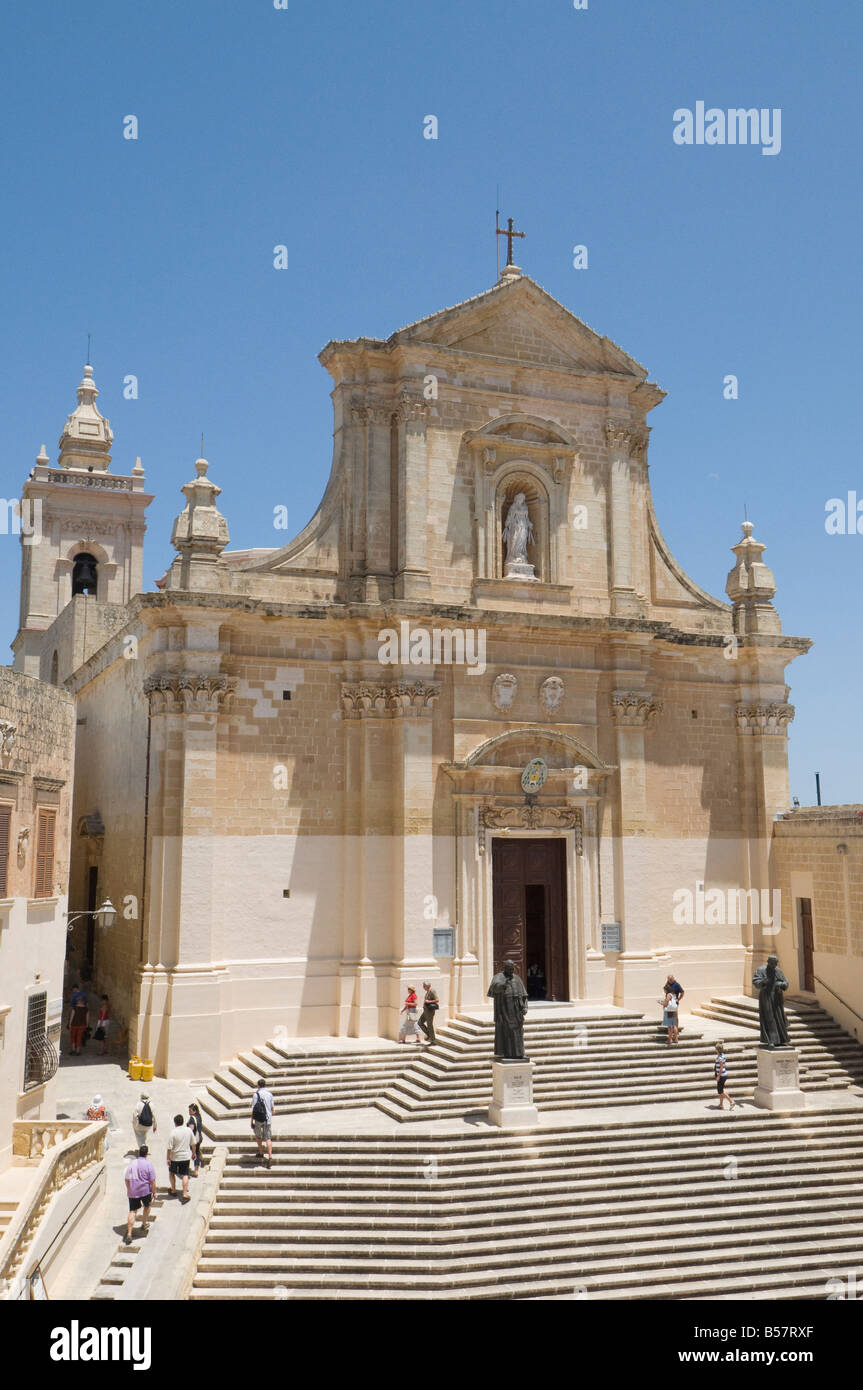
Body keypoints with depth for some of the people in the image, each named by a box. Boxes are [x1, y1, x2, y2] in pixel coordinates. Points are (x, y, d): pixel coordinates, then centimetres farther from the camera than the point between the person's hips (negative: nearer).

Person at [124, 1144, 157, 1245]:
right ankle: (144, 1225, 37)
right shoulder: (148, 1164, -10)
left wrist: (129, 1190, 19)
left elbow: (127, 1180, 6)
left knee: (132, 1211, 3)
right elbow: (152, 1181, -10)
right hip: (145, 1191, -2)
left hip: (132, 1192, 2)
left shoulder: (132, 1163, 0)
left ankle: (129, 1234, -7)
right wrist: (154, 1192, 1)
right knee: (147, 1206, 25)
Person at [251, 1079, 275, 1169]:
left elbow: (253, 1109, -8)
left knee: (258, 1136, 22)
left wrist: (252, 1120, -1)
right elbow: (272, 1107, 10)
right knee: (268, 1138, 3)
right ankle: (270, 1157, -11)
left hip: (258, 1119, -2)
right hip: (268, 1118, 2)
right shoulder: (270, 1094, 3)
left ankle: (261, 1153, 32)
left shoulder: (256, 1094, -8)